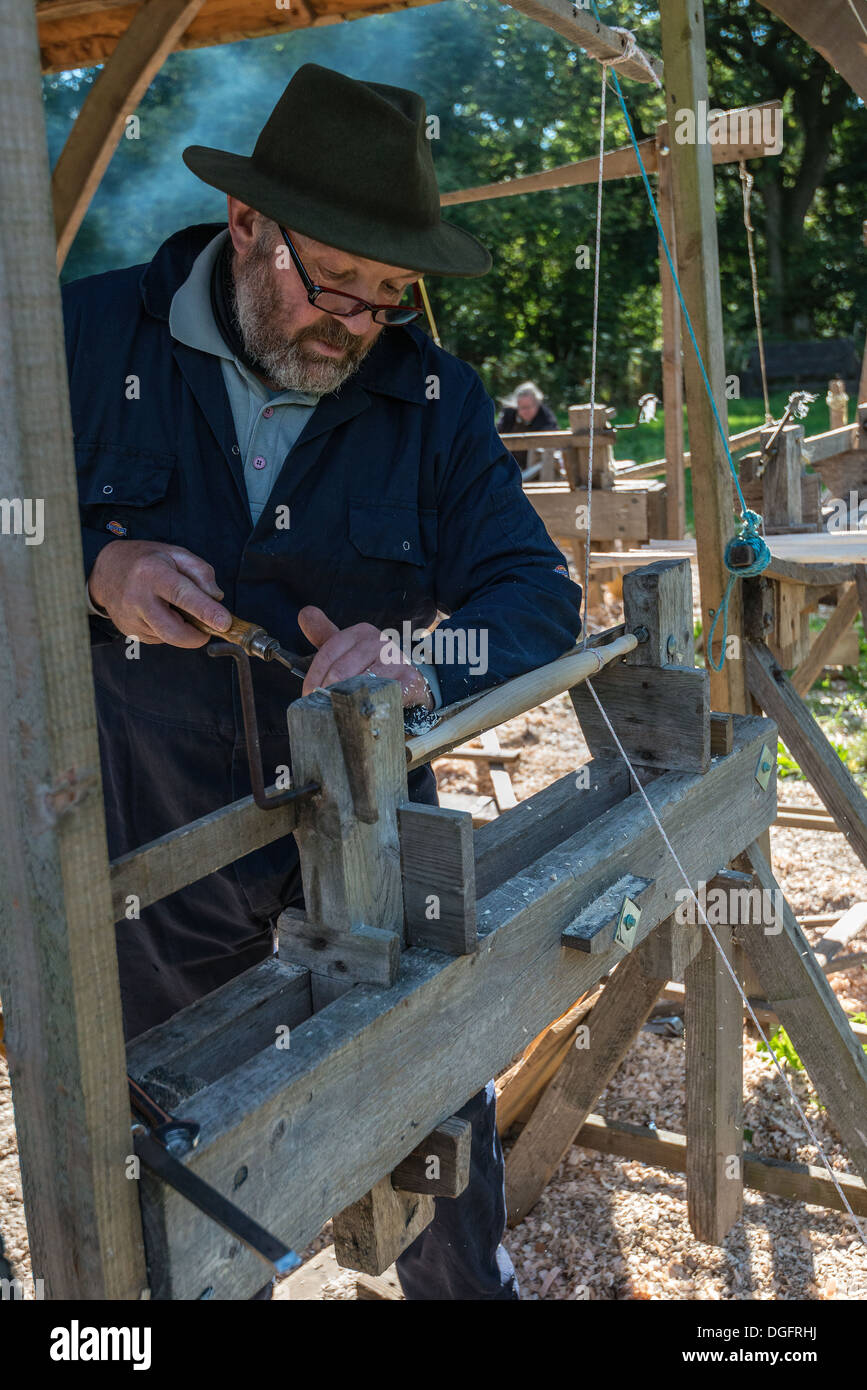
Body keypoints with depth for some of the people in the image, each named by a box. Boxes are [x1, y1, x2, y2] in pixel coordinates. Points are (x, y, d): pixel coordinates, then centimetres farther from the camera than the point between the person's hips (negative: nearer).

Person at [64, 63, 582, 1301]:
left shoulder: (436, 398, -4)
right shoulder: (90, 337, -7)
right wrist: (94, 568, -22)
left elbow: (535, 591, -11)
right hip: (153, 840, 0)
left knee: (437, 1111, 16)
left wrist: (429, 664, -32)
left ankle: (468, 1286, 46)